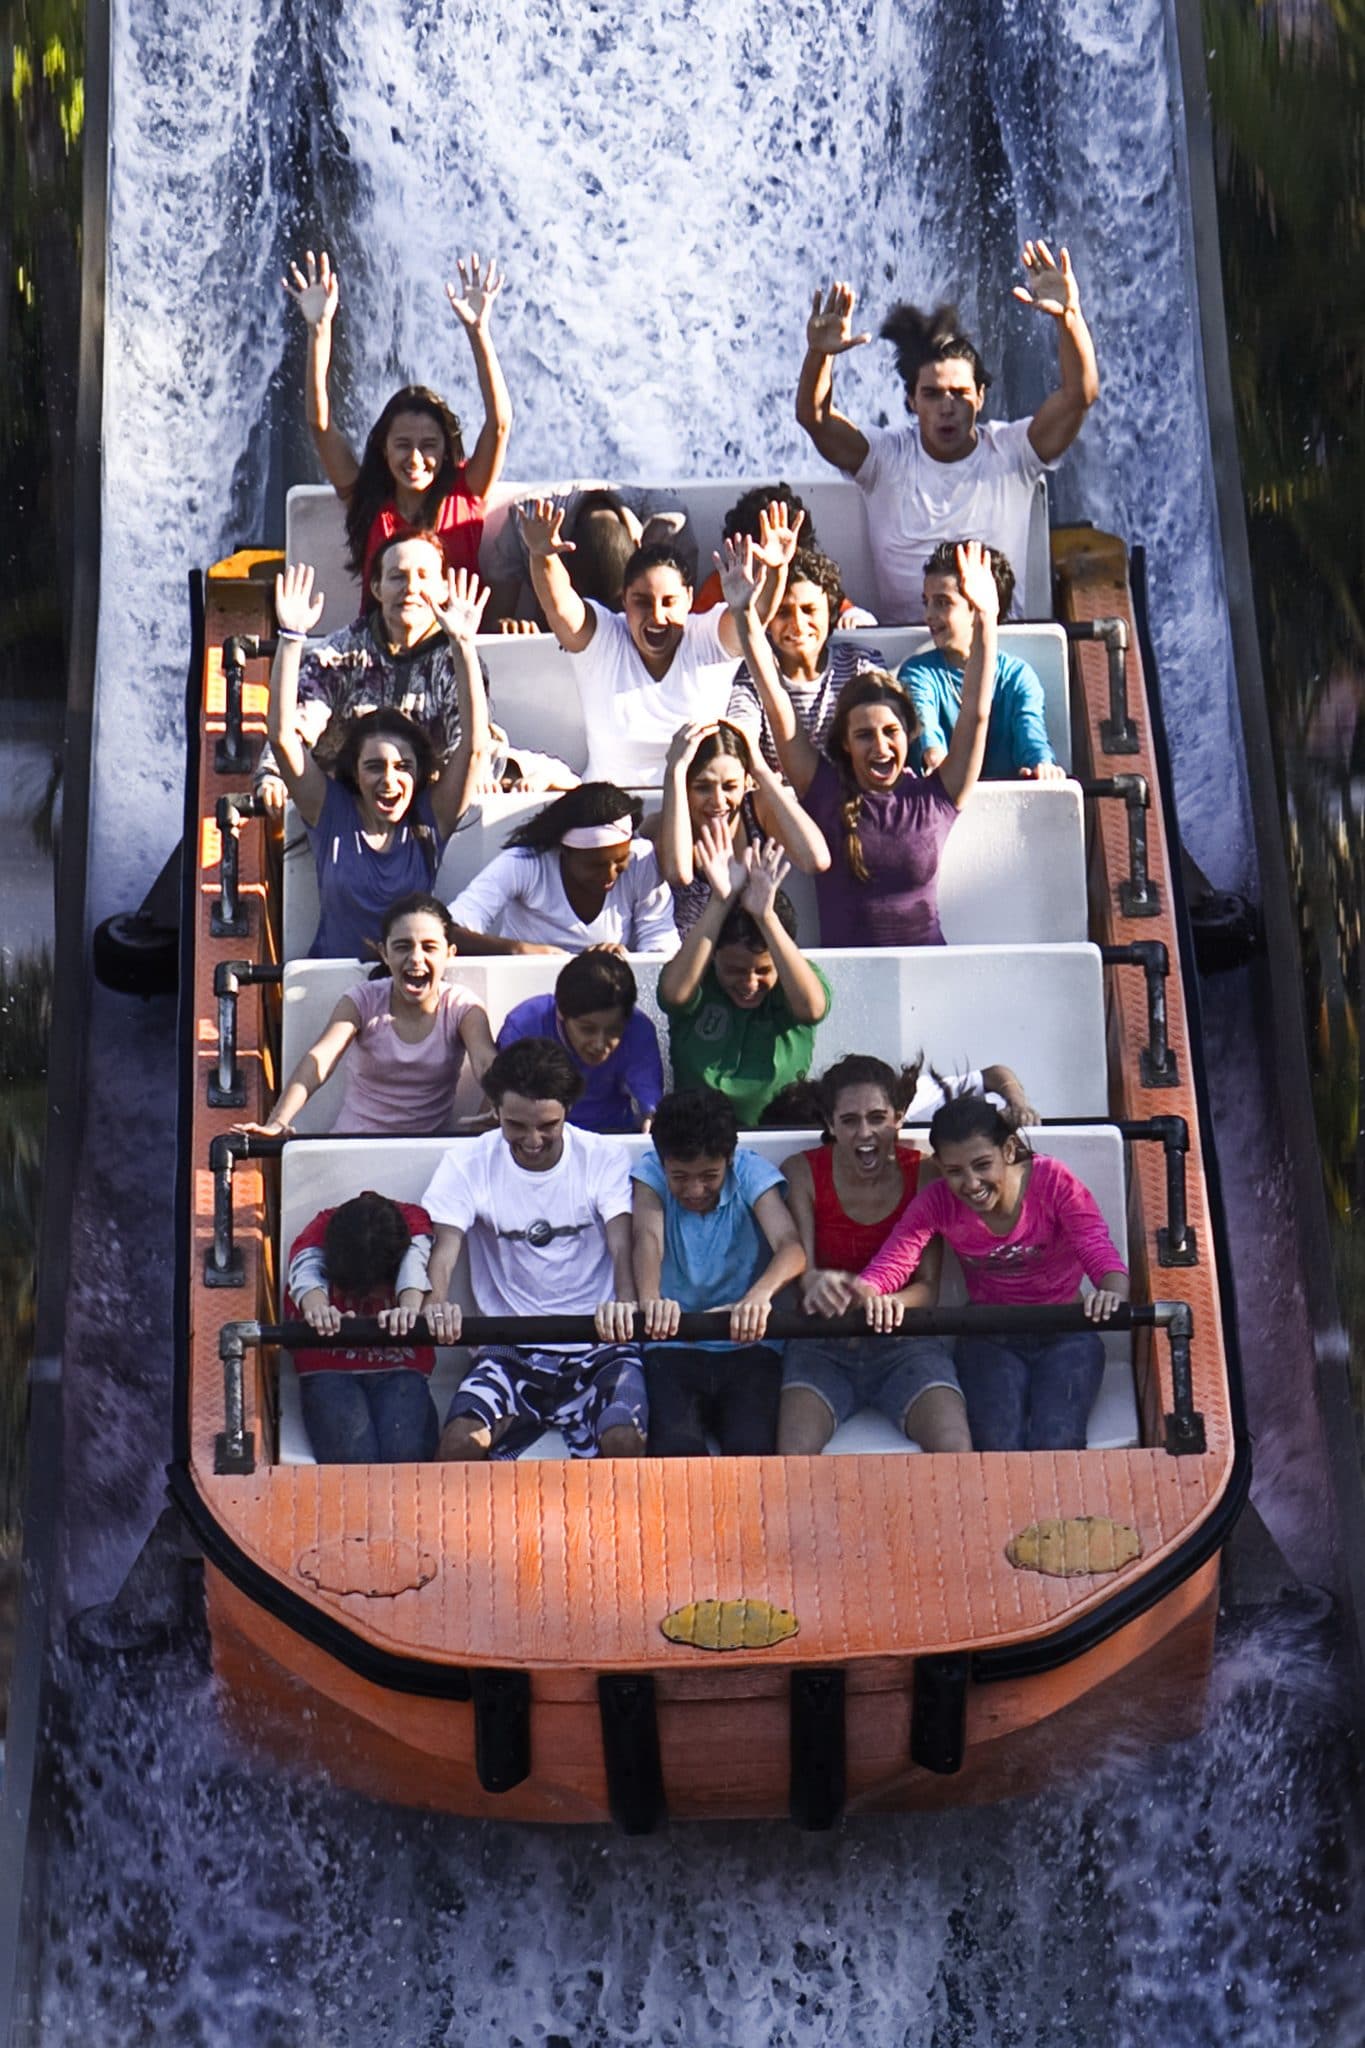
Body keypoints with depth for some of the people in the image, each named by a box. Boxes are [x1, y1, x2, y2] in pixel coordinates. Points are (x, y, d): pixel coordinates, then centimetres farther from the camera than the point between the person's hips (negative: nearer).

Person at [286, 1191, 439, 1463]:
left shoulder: (413, 1223, -1)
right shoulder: (320, 1231, -2)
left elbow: (415, 1264, -24)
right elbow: (306, 1273, -24)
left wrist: (409, 1308, -50)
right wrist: (317, 1308, -51)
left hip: (400, 1370, 0)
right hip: (329, 1369, 0)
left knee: (406, 1457, -29)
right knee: (352, 1459, -30)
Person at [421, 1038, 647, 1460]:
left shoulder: (605, 1157, 1)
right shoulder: (467, 1163, 2)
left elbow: (622, 1247, -11)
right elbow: (443, 1250, -10)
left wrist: (625, 1305, -35)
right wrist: (434, 1303, -35)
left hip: (596, 1346, 0)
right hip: (508, 1349, 0)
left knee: (625, 1440, -27)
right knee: (461, 1440, -27)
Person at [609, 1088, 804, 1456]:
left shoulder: (751, 1172, -1)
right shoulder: (650, 1173, 1)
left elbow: (790, 1246, -18)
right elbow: (648, 1238, -19)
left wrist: (760, 1294, -42)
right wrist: (650, 1299, -43)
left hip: (747, 1344, 0)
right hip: (673, 1347, 0)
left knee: (751, 1447, -27)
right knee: (676, 1447, -28)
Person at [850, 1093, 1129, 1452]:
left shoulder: (1053, 1182, -13)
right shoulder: (936, 1203, -8)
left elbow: (1100, 1253, -24)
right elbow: (888, 1265, -18)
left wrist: (1112, 1294, -48)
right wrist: (872, 1296, -43)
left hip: (1064, 1334, -1)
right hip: (989, 1340, 1)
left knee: (1056, 1445, -26)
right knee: (997, 1446, -25)